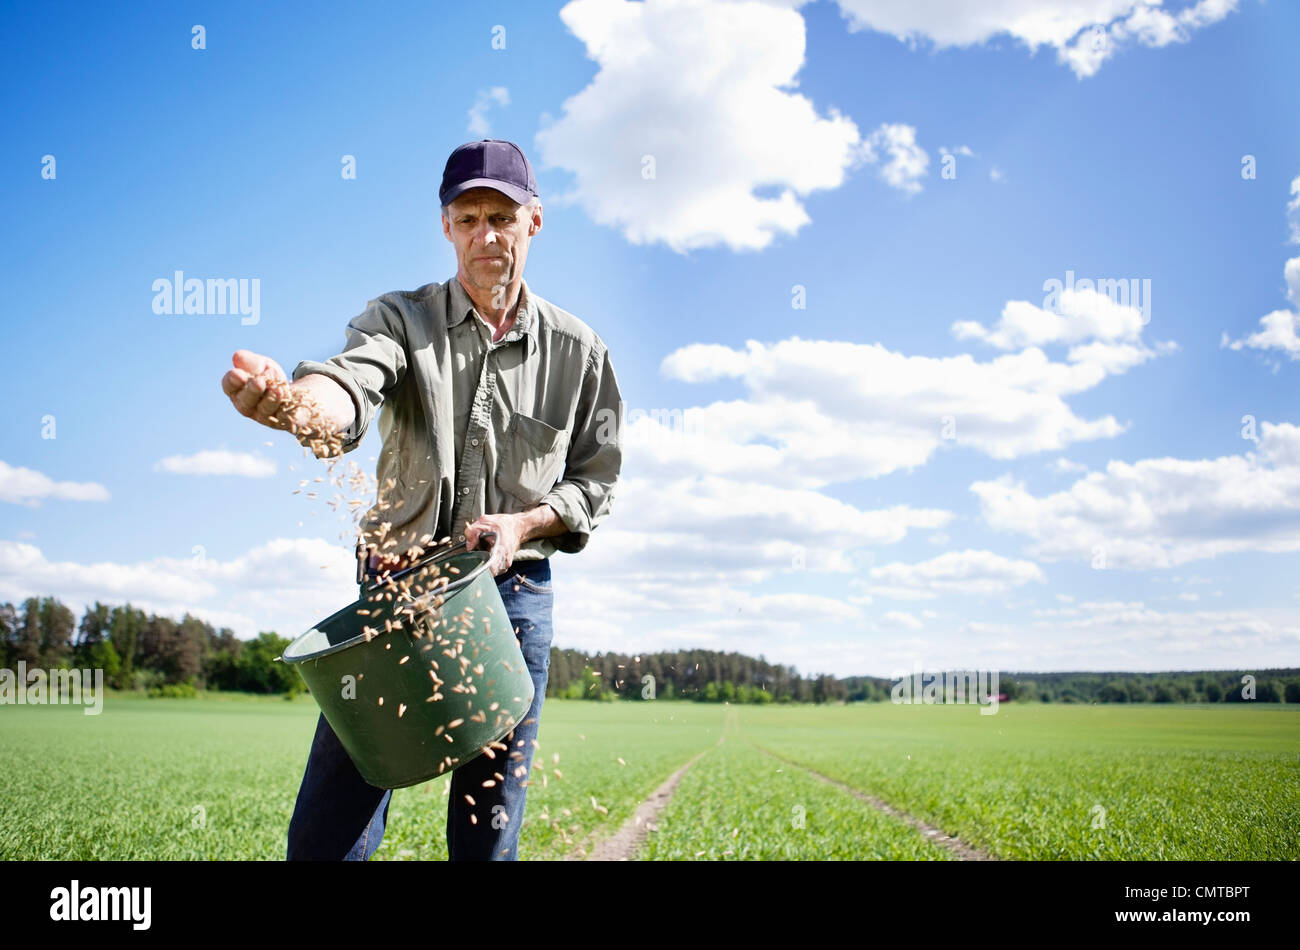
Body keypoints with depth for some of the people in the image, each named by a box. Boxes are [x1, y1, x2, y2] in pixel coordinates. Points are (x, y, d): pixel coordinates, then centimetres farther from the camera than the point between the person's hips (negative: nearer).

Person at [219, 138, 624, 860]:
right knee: (325, 834, -4)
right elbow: (352, 383, -20)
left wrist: (522, 524, -9)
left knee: (488, 836, 7)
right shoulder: (400, 318, 2)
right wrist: (291, 401, -44)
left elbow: (595, 481, 11)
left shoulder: (577, 351, 6)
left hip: (513, 593, 1)